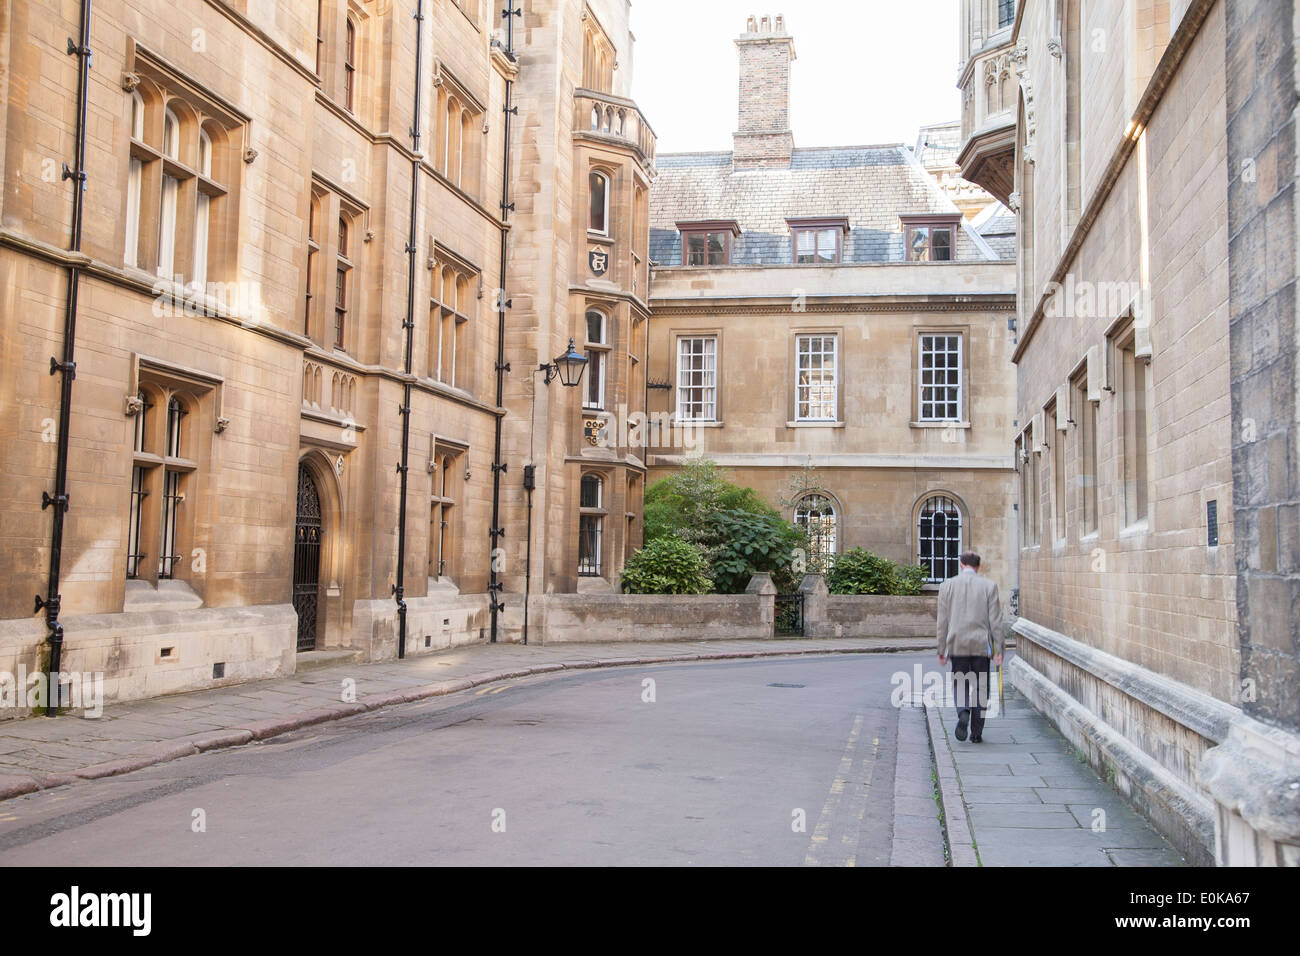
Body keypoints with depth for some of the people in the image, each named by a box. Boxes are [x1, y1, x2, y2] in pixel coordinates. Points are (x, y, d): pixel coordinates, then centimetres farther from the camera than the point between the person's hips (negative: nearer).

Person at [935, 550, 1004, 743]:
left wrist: (942, 650, 6)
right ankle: (976, 733, 10)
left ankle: (963, 712, -17)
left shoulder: (947, 586, 0)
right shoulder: (989, 586, -1)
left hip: (958, 645, 0)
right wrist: (998, 650, 1)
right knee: (980, 687, 10)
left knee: (959, 684, 13)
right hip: (981, 645, 0)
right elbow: (995, 621, -3)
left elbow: (943, 621, 1)